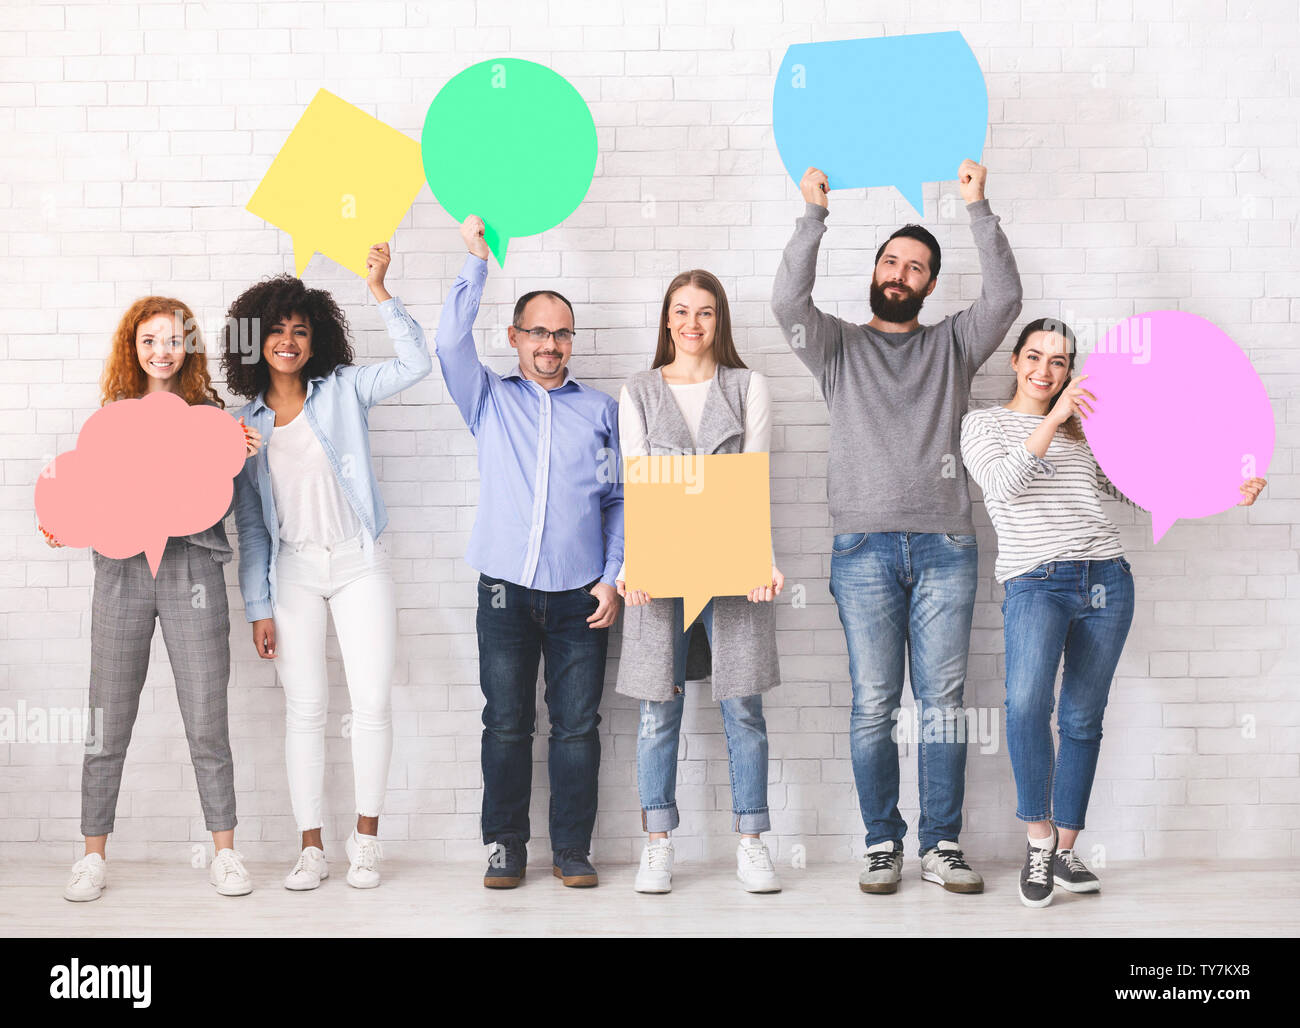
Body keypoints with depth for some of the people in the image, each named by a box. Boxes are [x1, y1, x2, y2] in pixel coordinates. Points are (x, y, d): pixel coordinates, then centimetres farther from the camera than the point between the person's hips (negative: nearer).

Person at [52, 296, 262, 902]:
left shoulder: (208, 411, 8)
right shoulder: (114, 411, 13)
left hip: (192, 567, -1)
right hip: (121, 568, 1)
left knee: (207, 719, 0)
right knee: (108, 719, 3)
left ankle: (224, 852, 10)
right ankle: (93, 856, 13)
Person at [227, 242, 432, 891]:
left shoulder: (343, 390, 2)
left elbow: (415, 363, -11)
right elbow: (249, 521, 6)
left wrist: (379, 290, -18)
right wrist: (258, 606, 1)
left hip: (358, 563, -1)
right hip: (292, 570, 1)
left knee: (372, 702, -3)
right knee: (305, 707, 2)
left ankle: (365, 839, 10)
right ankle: (311, 848, 9)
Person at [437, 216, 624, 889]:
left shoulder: (601, 409, 13)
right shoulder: (490, 400, 12)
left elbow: (620, 499, 10)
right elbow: (450, 342, -4)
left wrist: (612, 577, 1)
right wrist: (477, 259, -2)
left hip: (580, 593, 0)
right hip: (507, 587, 0)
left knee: (577, 726, 1)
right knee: (506, 723, 1)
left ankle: (572, 849, 10)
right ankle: (505, 847, 11)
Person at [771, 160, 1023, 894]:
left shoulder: (953, 346, 15)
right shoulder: (840, 347, 13)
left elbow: (1005, 297, -1)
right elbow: (789, 300, -4)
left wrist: (978, 208, -5)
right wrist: (815, 214, -10)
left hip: (945, 547, 1)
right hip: (864, 548, -1)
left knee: (944, 701, 1)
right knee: (874, 704, -1)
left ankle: (944, 844, 8)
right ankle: (883, 842, 8)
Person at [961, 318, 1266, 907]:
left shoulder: (1084, 432, 21)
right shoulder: (984, 424, 9)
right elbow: (1004, 482, -10)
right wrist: (1053, 419, -20)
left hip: (1106, 580, 4)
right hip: (1036, 582, -4)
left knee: (1083, 720, 4)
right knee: (1026, 703, -27)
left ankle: (1066, 851, 14)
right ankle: (1039, 836, -11)